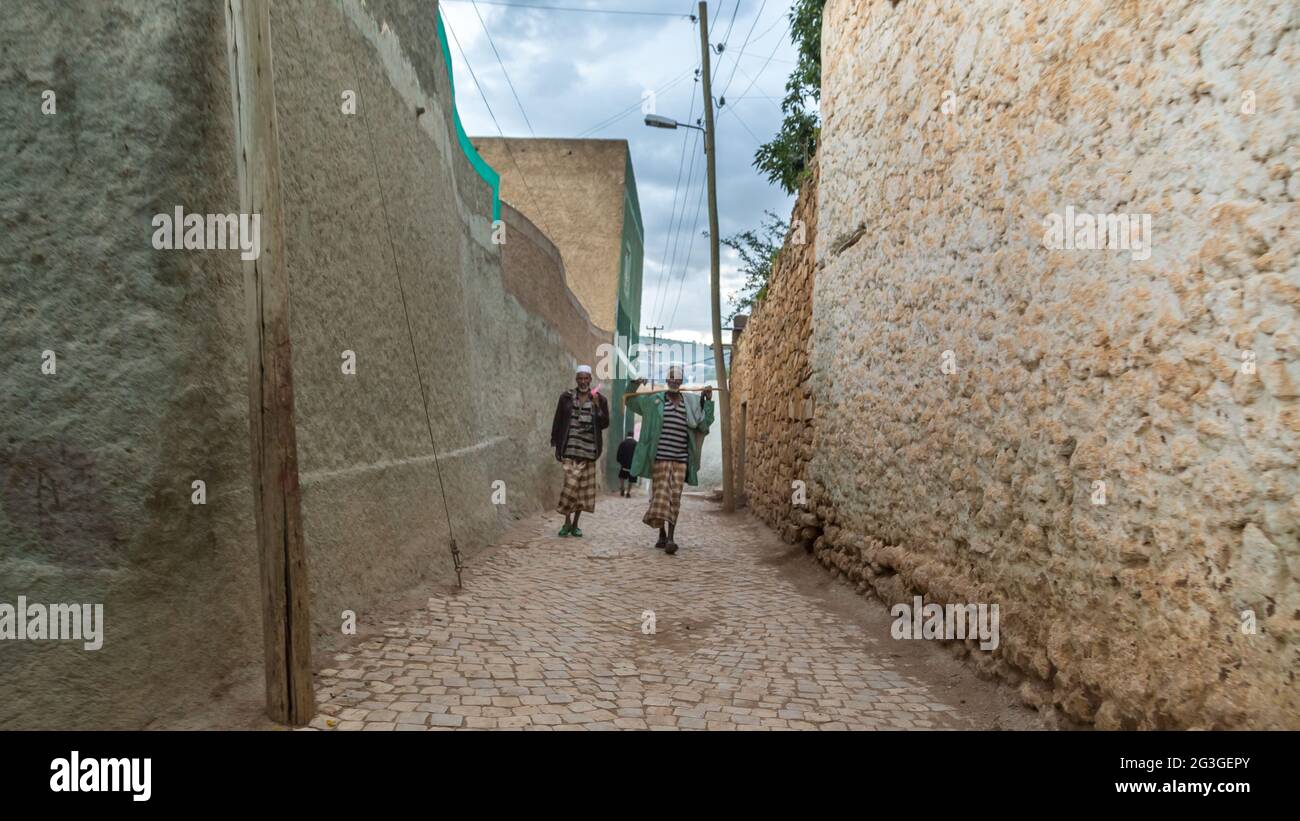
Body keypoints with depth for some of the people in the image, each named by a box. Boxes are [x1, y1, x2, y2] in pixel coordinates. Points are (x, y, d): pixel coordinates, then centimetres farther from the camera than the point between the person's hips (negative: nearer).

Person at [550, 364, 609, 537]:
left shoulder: (599, 399, 6)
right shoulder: (566, 397, 4)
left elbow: (605, 424, 2)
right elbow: (557, 421, 8)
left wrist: (597, 406, -12)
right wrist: (556, 445, 4)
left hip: (588, 451, 2)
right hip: (570, 450, -2)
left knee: (584, 487, 5)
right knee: (571, 484, -13)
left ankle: (575, 524, 17)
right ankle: (567, 522, 1)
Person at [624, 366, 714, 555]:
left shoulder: (691, 402, 9)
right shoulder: (654, 400, 6)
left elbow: (704, 425, 8)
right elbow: (631, 402, 17)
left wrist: (708, 401, 3)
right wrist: (635, 386, -2)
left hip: (680, 459, 1)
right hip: (660, 457, -1)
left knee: (675, 496, -1)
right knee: (661, 493, -1)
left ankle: (671, 537, 2)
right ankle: (662, 534, 14)